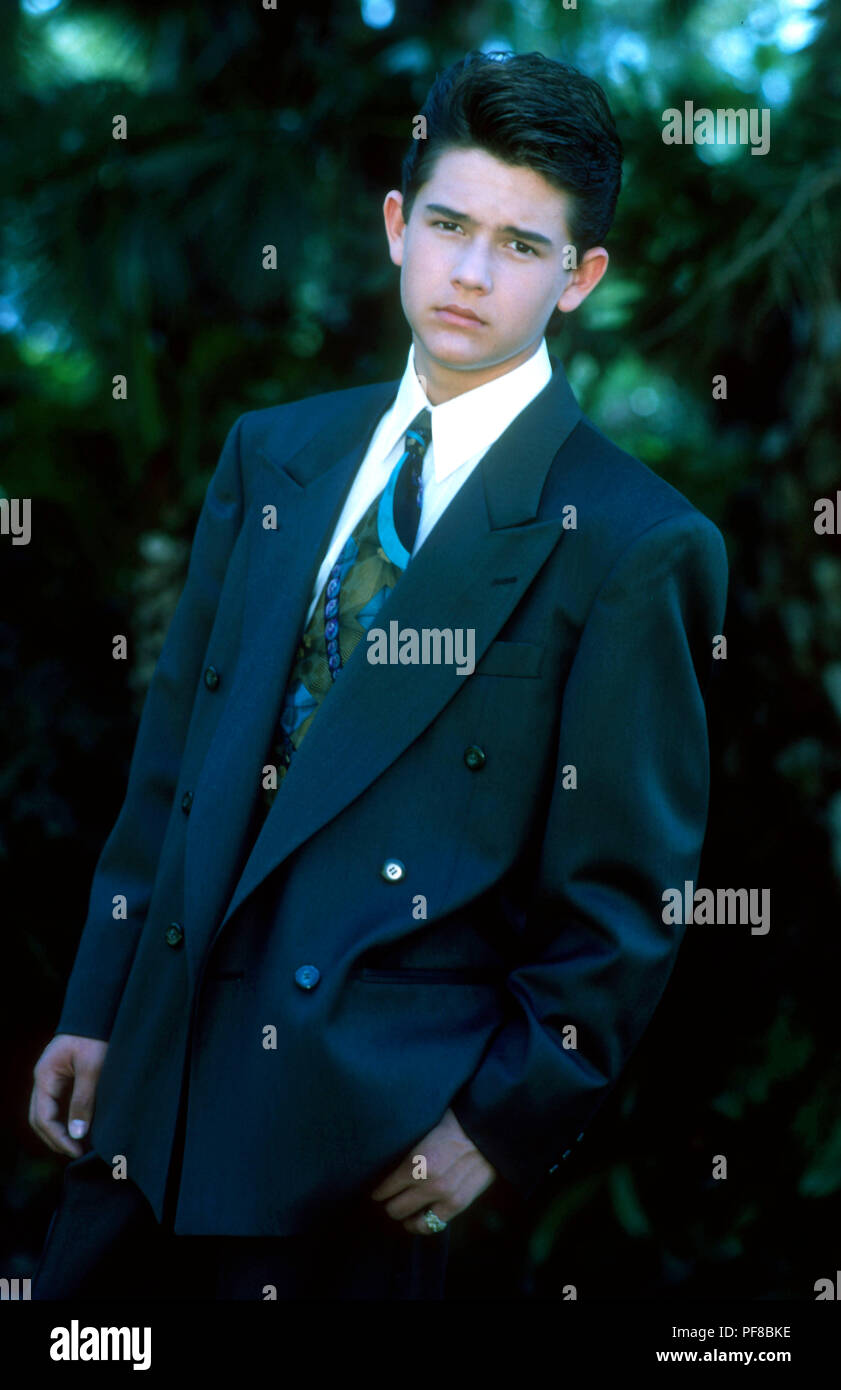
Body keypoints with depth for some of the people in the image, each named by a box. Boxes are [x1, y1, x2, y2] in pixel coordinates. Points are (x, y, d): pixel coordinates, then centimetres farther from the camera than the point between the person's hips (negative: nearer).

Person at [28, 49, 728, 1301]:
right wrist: (96, 1009, 9)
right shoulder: (271, 455, 9)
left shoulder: (631, 546, -8)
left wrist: (507, 1122, -9)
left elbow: (626, 895, -7)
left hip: (379, 1131, -5)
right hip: (160, 1071, 5)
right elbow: (172, 748, 11)